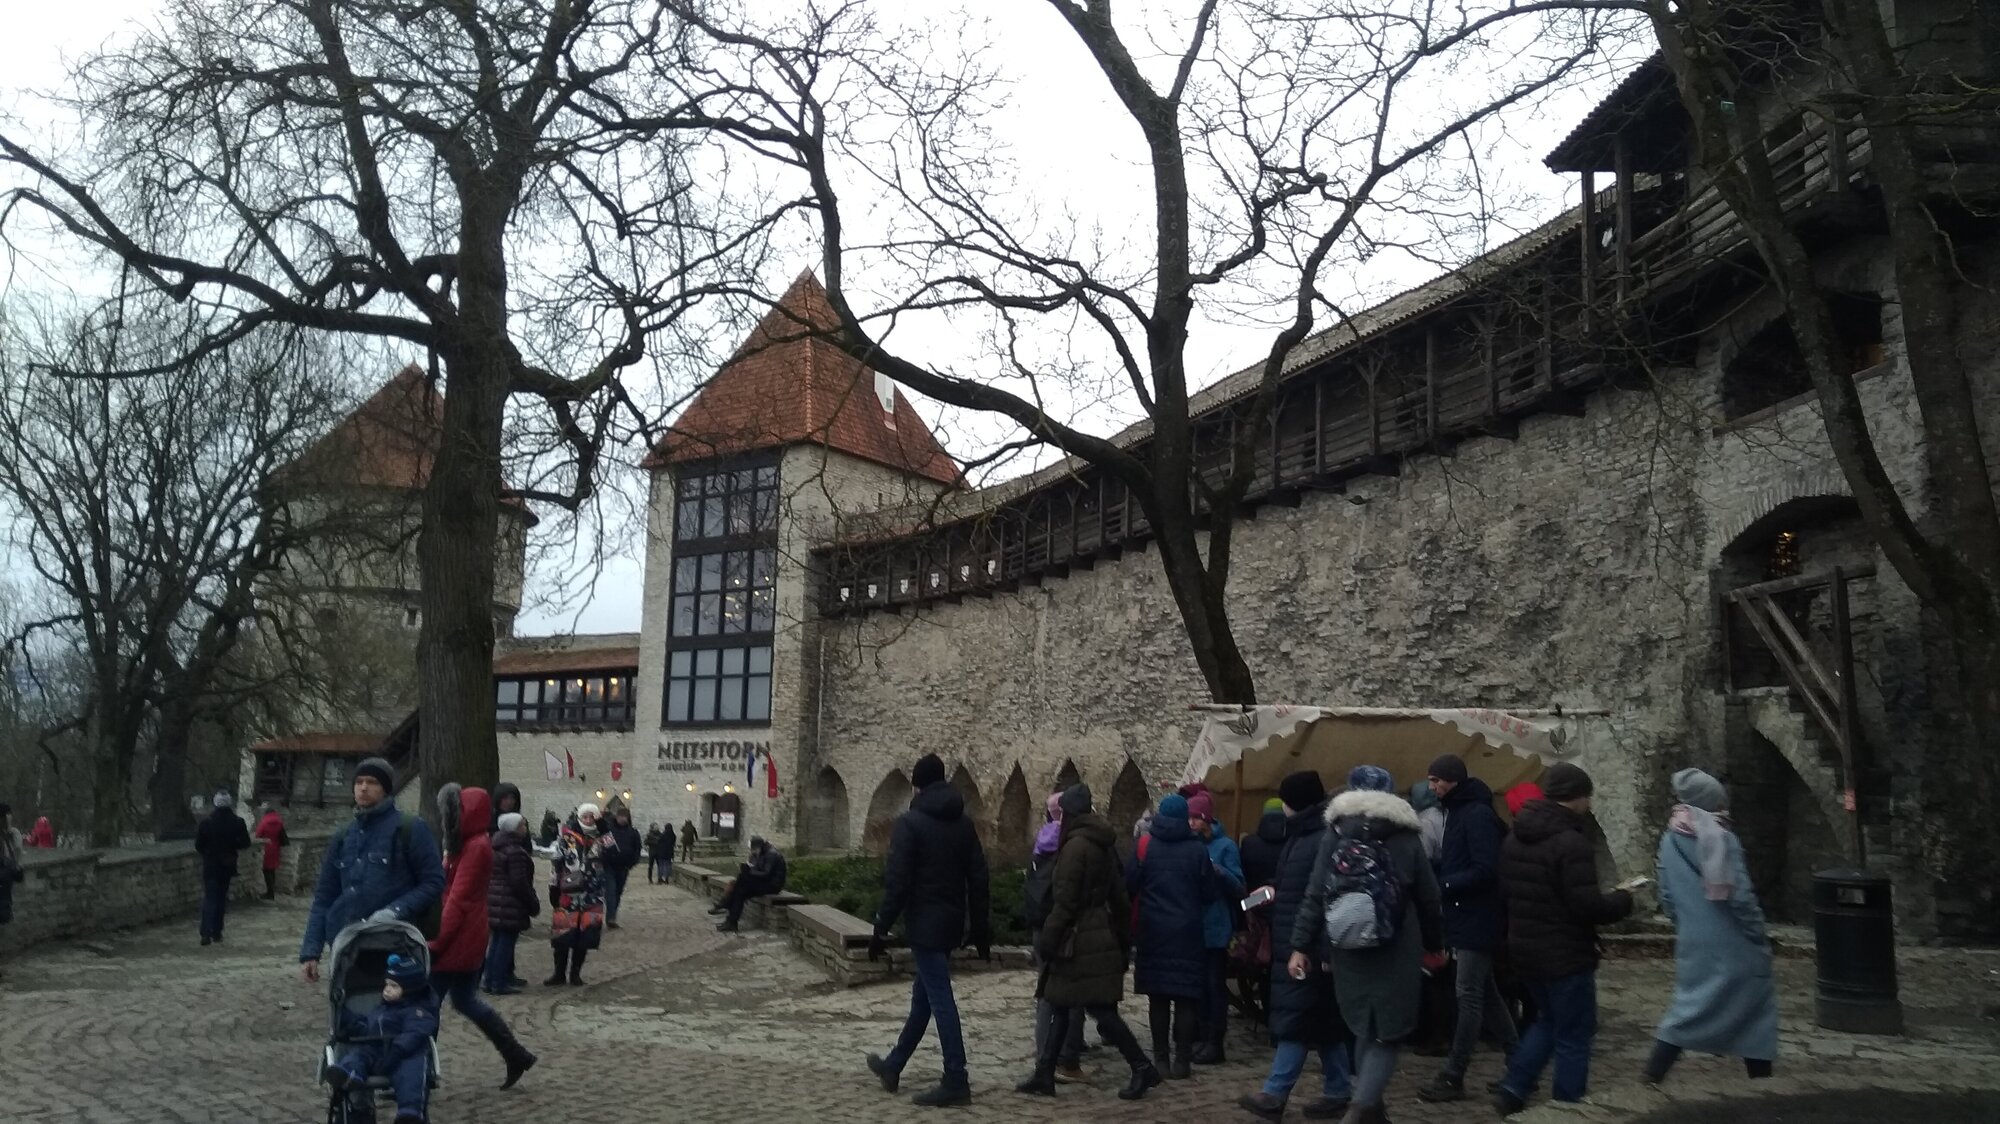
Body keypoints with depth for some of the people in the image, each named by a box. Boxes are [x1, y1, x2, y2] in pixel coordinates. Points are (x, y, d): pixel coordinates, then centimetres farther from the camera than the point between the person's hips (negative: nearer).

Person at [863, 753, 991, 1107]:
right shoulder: (963, 823, 8)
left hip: (924, 922, -7)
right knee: (923, 996, 17)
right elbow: (978, 878, 8)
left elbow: (897, 881, -16)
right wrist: (980, 928, 14)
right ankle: (893, 1066, 30)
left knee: (939, 1000, -5)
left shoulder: (910, 823, -11)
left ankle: (956, 1082, -3)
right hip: (951, 922, 7)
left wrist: (882, 929, -10)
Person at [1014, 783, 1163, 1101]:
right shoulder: (1104, 845, 12)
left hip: (1081, 939, -9)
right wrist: (1123, 937, 19)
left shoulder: (1076, 845, -15)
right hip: (1100, 934, 9)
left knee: (1098, 1007, -4)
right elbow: (1118, 895, 15)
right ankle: (1044, 1074, 15)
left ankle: (1143, 1068, -1)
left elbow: (1065, 900, -17)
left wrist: (1048, 938, -13)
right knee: (1061, 1005, 12)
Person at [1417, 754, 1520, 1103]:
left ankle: (1452, 1077, 0)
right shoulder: (1457, 812, 13)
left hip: (1477, 920, -10)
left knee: (1469, 996, -4)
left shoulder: (1478, 815, -18)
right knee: (1485, 994, 16)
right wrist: (1436, 875, 1)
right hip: (1466, 918, 10)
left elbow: (1485, 870, -25)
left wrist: (1440, 885, -21)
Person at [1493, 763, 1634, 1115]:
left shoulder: (1515, 838, 6)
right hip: (1566, 954, -8)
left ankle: (1512, 1089, 15)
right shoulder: (1572, 842, -22)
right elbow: (1587, 905, -22)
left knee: (1548, 1020, 23)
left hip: (1525, 949, 8)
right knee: (1574, 1036, 6)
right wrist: (1622, 900, -4)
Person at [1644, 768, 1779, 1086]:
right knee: (1753, 1005, 13)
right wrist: (1760, 936, -4)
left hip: (1693, 943, 5)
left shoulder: (1670, 840, 2)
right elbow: (1740, 896, -15)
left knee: (1691, 1006, 11)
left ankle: (1654, 1074, 4)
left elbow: (1666, 898, 7)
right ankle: (1760, 1072, 20)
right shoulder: (1722, 838, -14)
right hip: (1732, 944, -5)